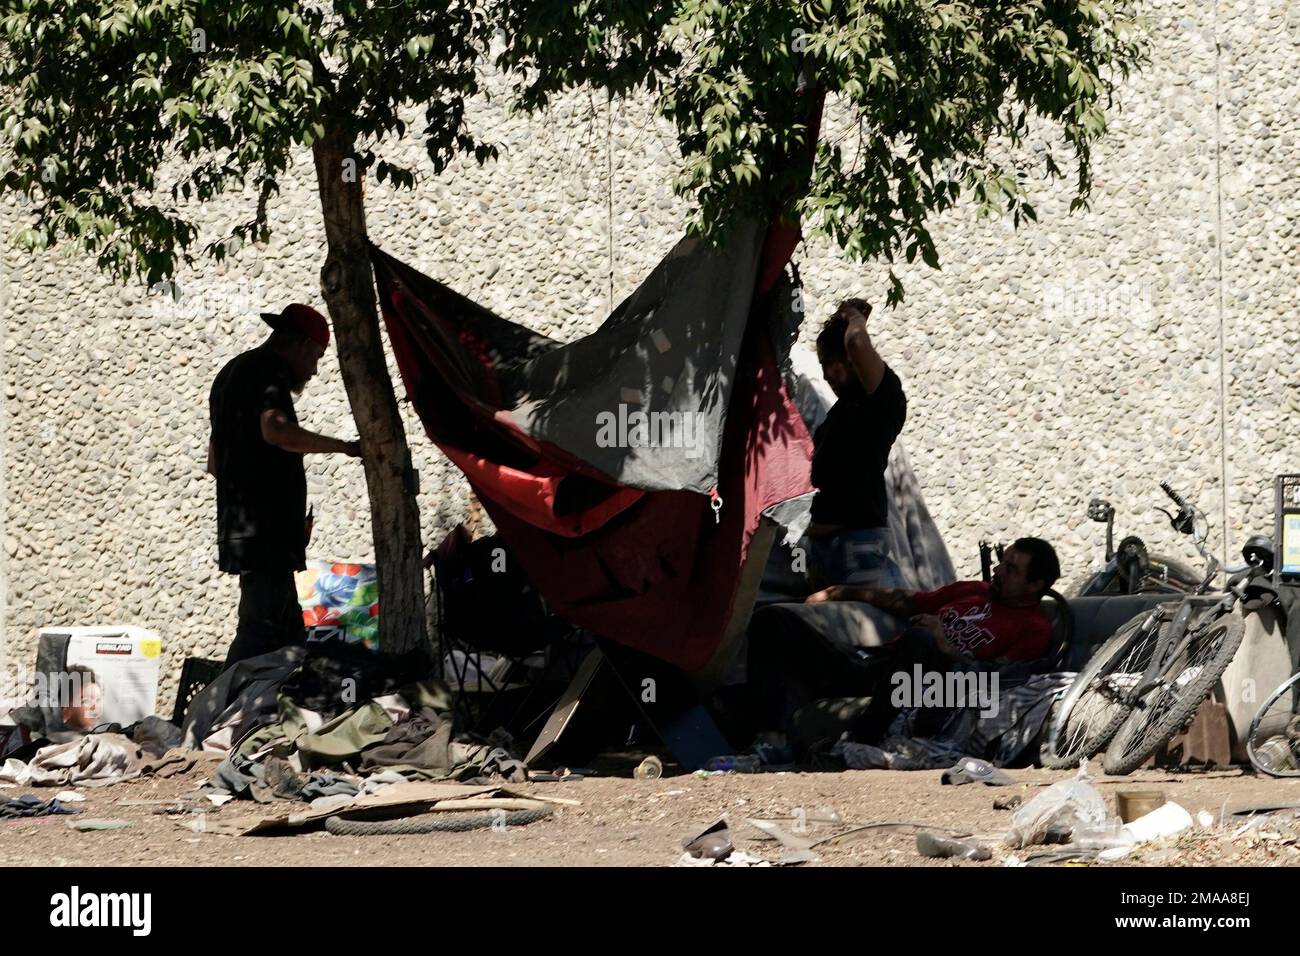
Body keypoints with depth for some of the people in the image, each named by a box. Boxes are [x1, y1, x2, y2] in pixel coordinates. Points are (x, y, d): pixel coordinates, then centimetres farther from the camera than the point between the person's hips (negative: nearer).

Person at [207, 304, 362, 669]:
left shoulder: (232, 372, 24)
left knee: (288, 635, 10)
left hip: (239, 527, 10)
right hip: (267, 533, -10)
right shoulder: (270, 370, -7)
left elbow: (214, 463, 32)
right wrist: (344, 446, -21)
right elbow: (275, 430, -28)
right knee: (262, 632, -14)